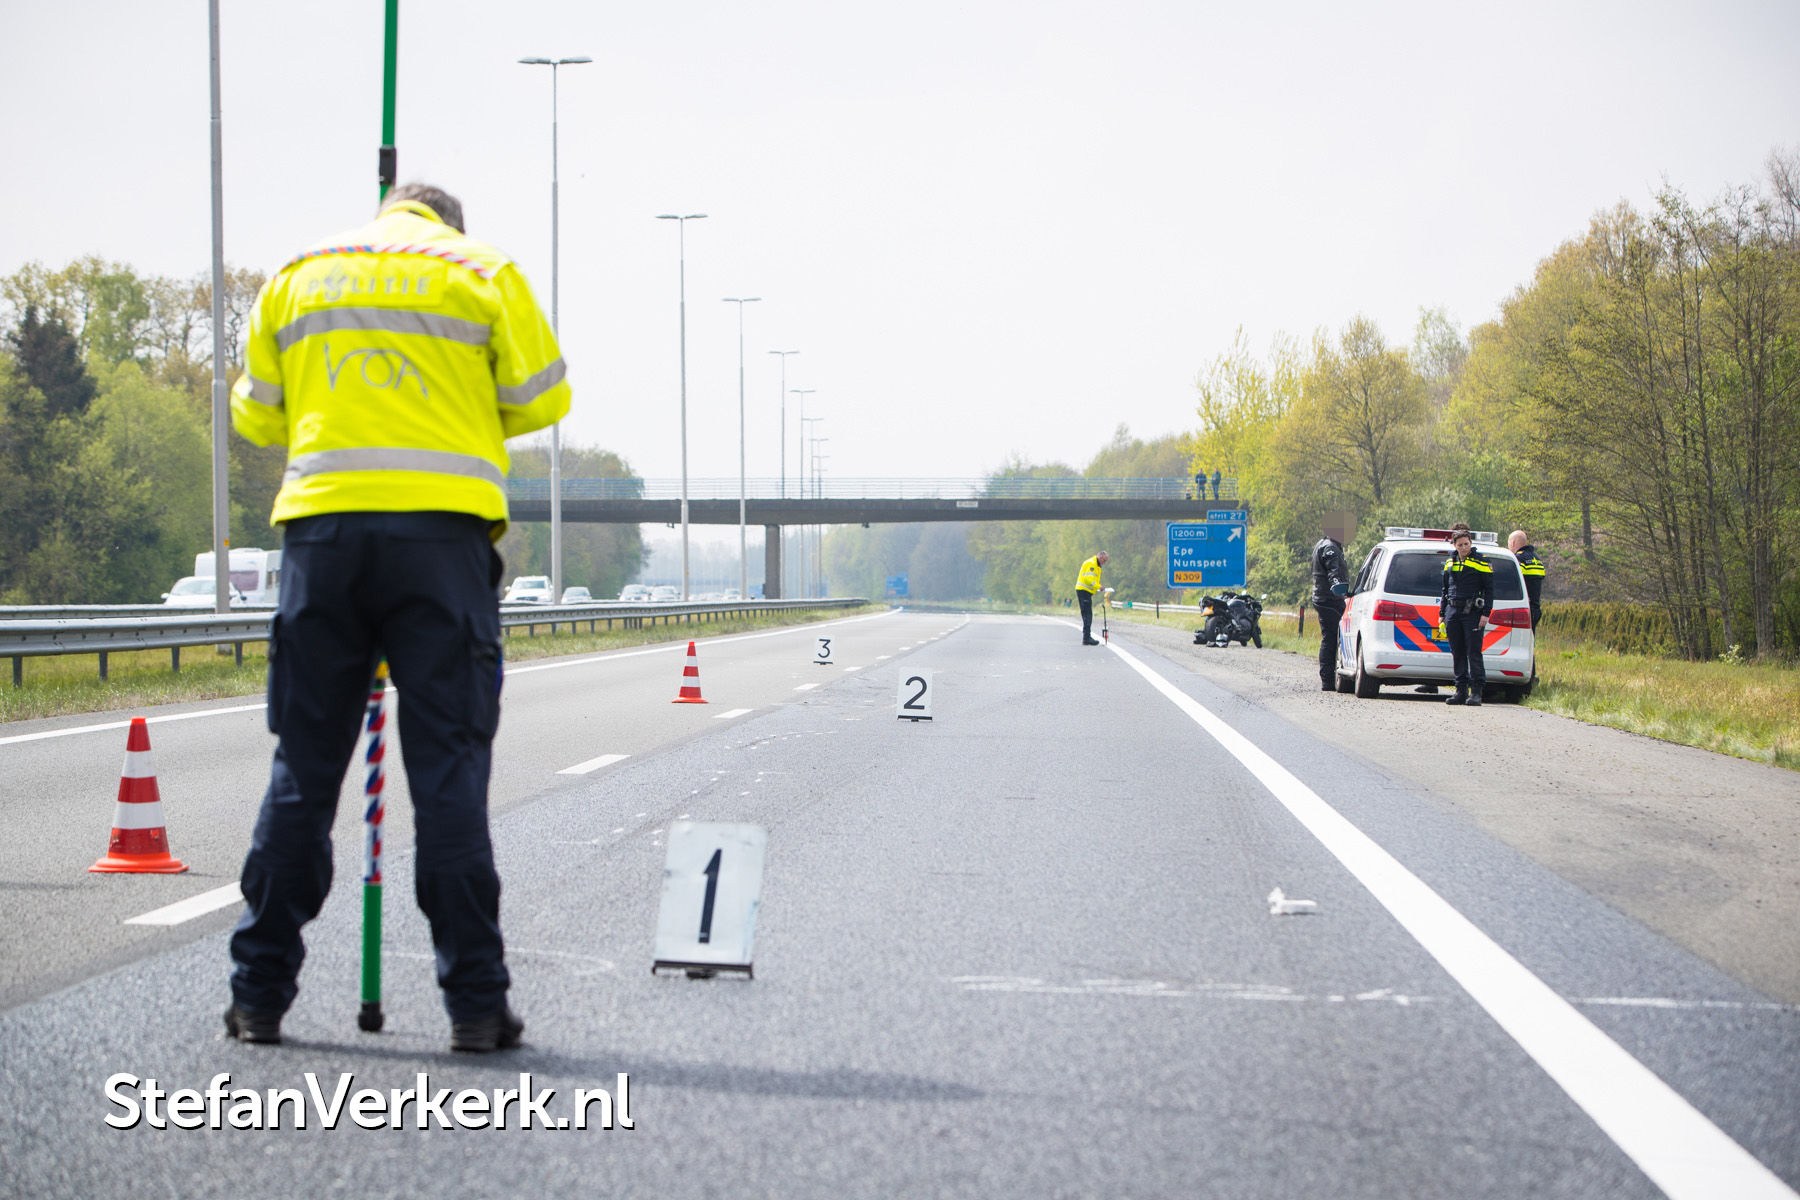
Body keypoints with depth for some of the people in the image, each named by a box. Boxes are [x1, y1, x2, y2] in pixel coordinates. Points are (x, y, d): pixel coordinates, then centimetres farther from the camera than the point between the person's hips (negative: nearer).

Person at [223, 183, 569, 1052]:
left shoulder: (297, 274, 15)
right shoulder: (482, 271, 7)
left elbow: (255, 412, 16)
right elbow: (541, 397, 5)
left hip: (321, 528, 2)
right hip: (442, 527, -2)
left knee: (302, 769, 8)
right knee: (448, 768, -1)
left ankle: (260, 995, 10)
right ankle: (474, 1003, -2)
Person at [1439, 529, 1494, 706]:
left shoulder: (1481, 561, -1)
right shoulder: (1450, 562, 14)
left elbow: (1489, 589, -2)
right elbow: (1444, 589, 22)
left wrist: (1485, 613, -9)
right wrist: (1441, 614, 18)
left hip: (1473, 612, -5)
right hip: (1453, 611, 5)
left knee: (1473, 652, -9)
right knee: (1457, 653, 5)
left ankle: (1476, 692, -8)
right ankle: (1461, 691, 10)